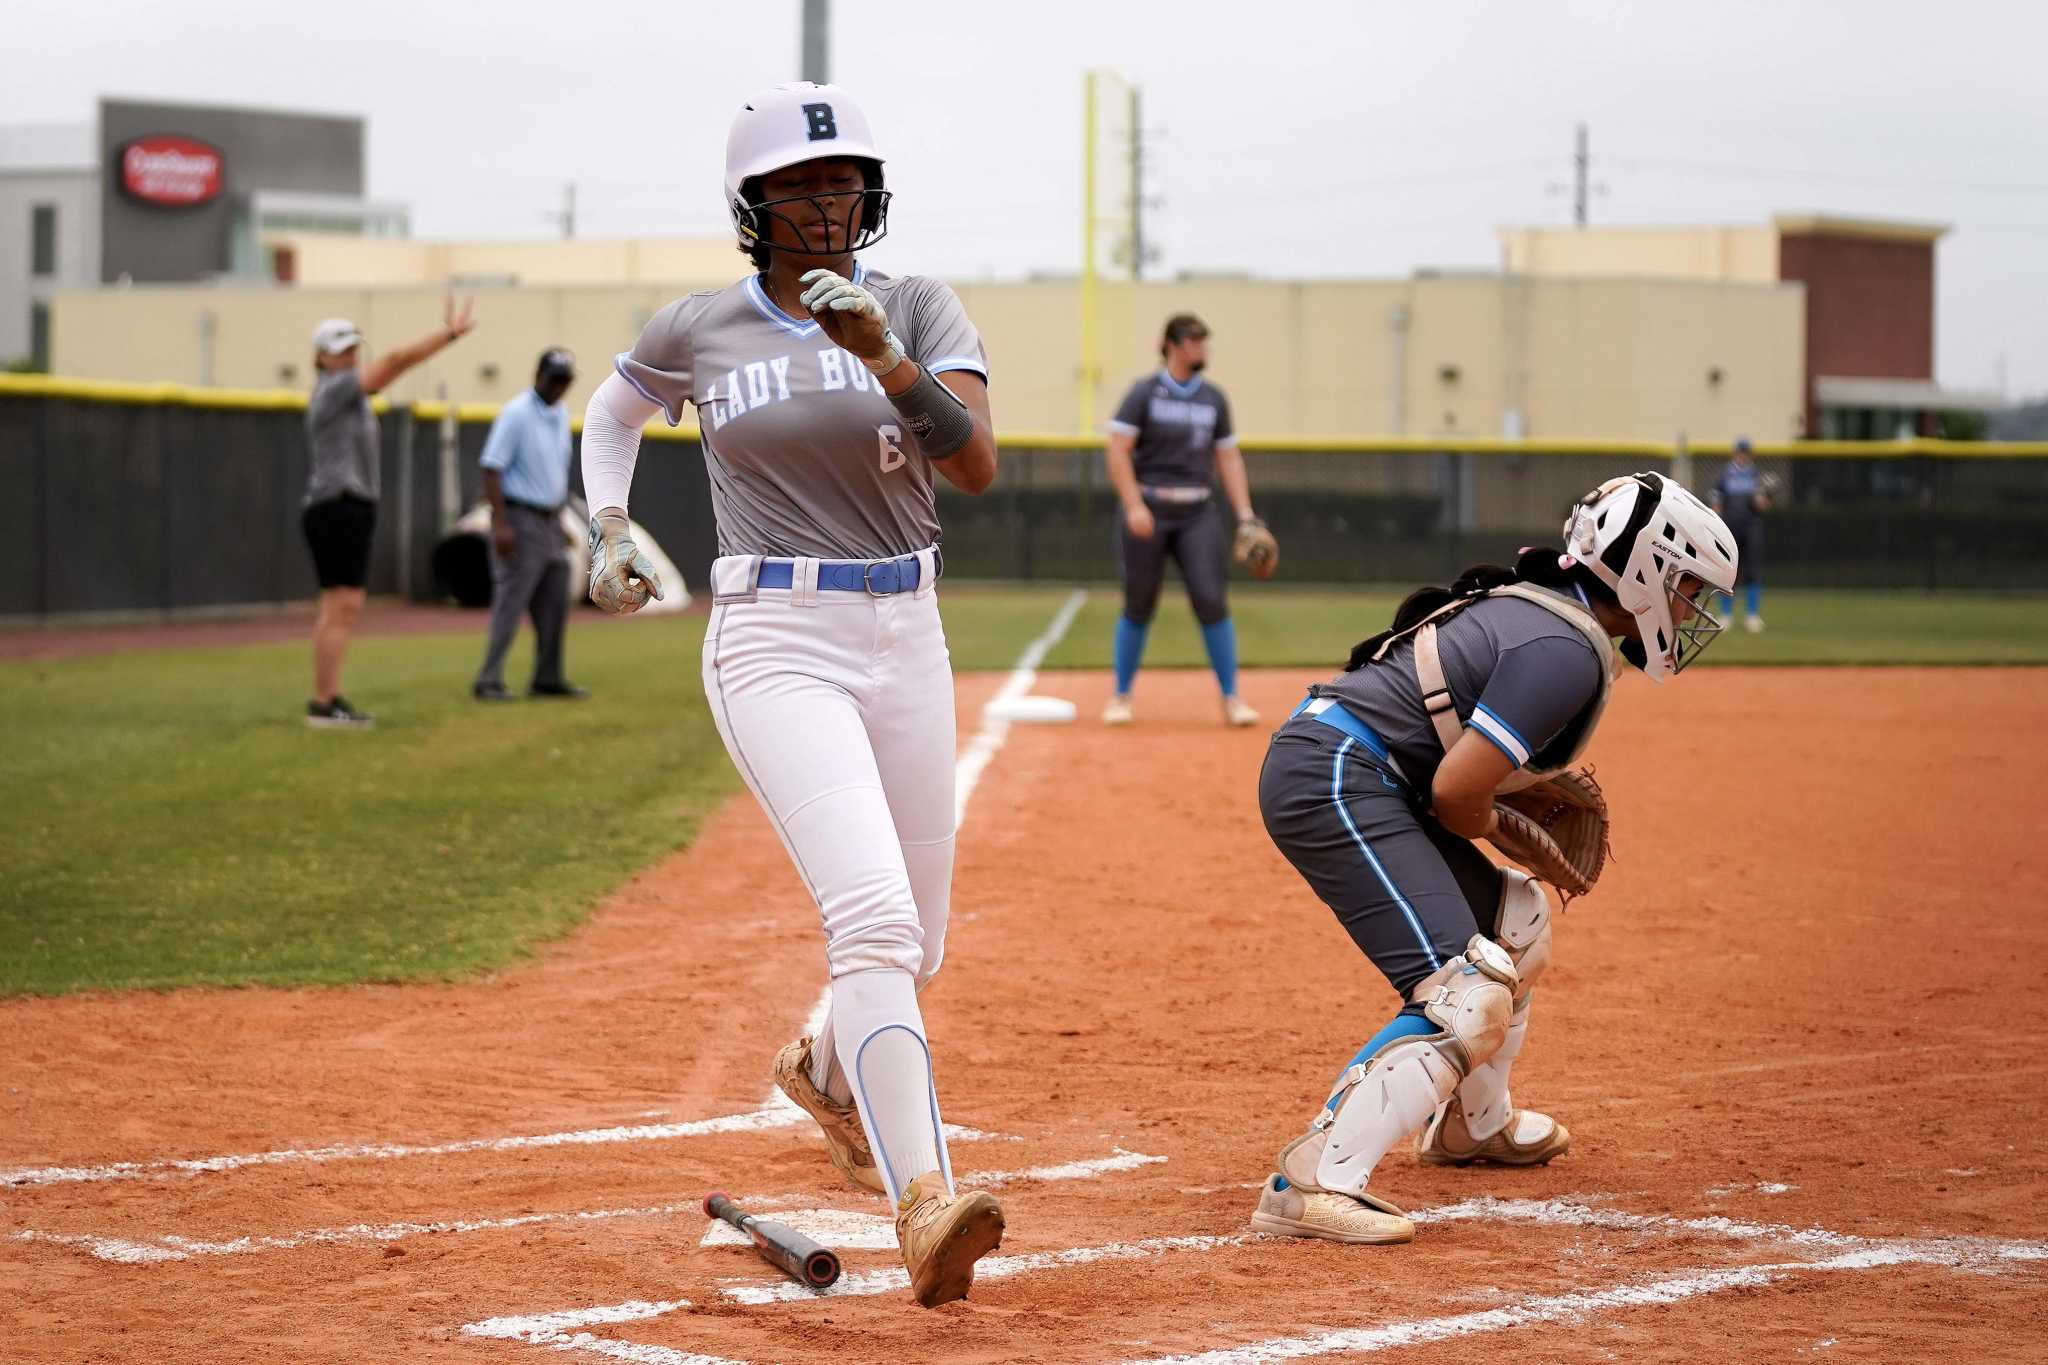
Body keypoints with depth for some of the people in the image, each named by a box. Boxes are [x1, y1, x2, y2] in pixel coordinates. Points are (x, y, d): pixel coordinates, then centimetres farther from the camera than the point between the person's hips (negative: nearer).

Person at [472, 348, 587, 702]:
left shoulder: (561, 415, 12)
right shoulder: (516, 414, -13)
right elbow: (492, 467, -18)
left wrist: (561, 519, 18)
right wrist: (501, 523, -24)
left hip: (549, 522, 8)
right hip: (520, 520, -8)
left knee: (554, 603, 9)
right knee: (511, 600, -10)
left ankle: (548, 678, 16)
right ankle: (489, 681, -9)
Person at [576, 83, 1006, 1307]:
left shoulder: (919, 310, 1)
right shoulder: (697, 332, 1)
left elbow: (979, 465, -14)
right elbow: (613, 412, 23)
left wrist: (885, 357, -27)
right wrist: (610, 532, 9)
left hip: (904, 637, 4)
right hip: (776, 643, -3)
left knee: (917, 948, 15)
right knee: (874, 916, -24)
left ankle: (827, 1067, 50)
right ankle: (924, 1204, -32)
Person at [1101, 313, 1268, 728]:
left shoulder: (1213, 399, 10)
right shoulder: (1145, 393, -3)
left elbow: (1228, 459, 12)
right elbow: (1117, 450, -9)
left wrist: (1245, 515, 2)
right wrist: (1134, 507, -19)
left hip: (1197, 514, 3)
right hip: (1150, 510, -3)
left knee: (1211, 600, -8)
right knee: (1139, 605, 3)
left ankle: (1231, 700, -3)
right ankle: (1121, 697, 18)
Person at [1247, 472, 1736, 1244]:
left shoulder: (1538, 607, 18)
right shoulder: (1568, 652, -14)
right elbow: (1455, 791, -19)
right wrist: (1500, 828, 2)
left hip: (1338, 775, 11)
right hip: (1334, 782, -11)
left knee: (1513, 918, 27)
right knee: (1469, 998, -19)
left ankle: (1474, 1125, 43)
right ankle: (1310, 1185, -28)